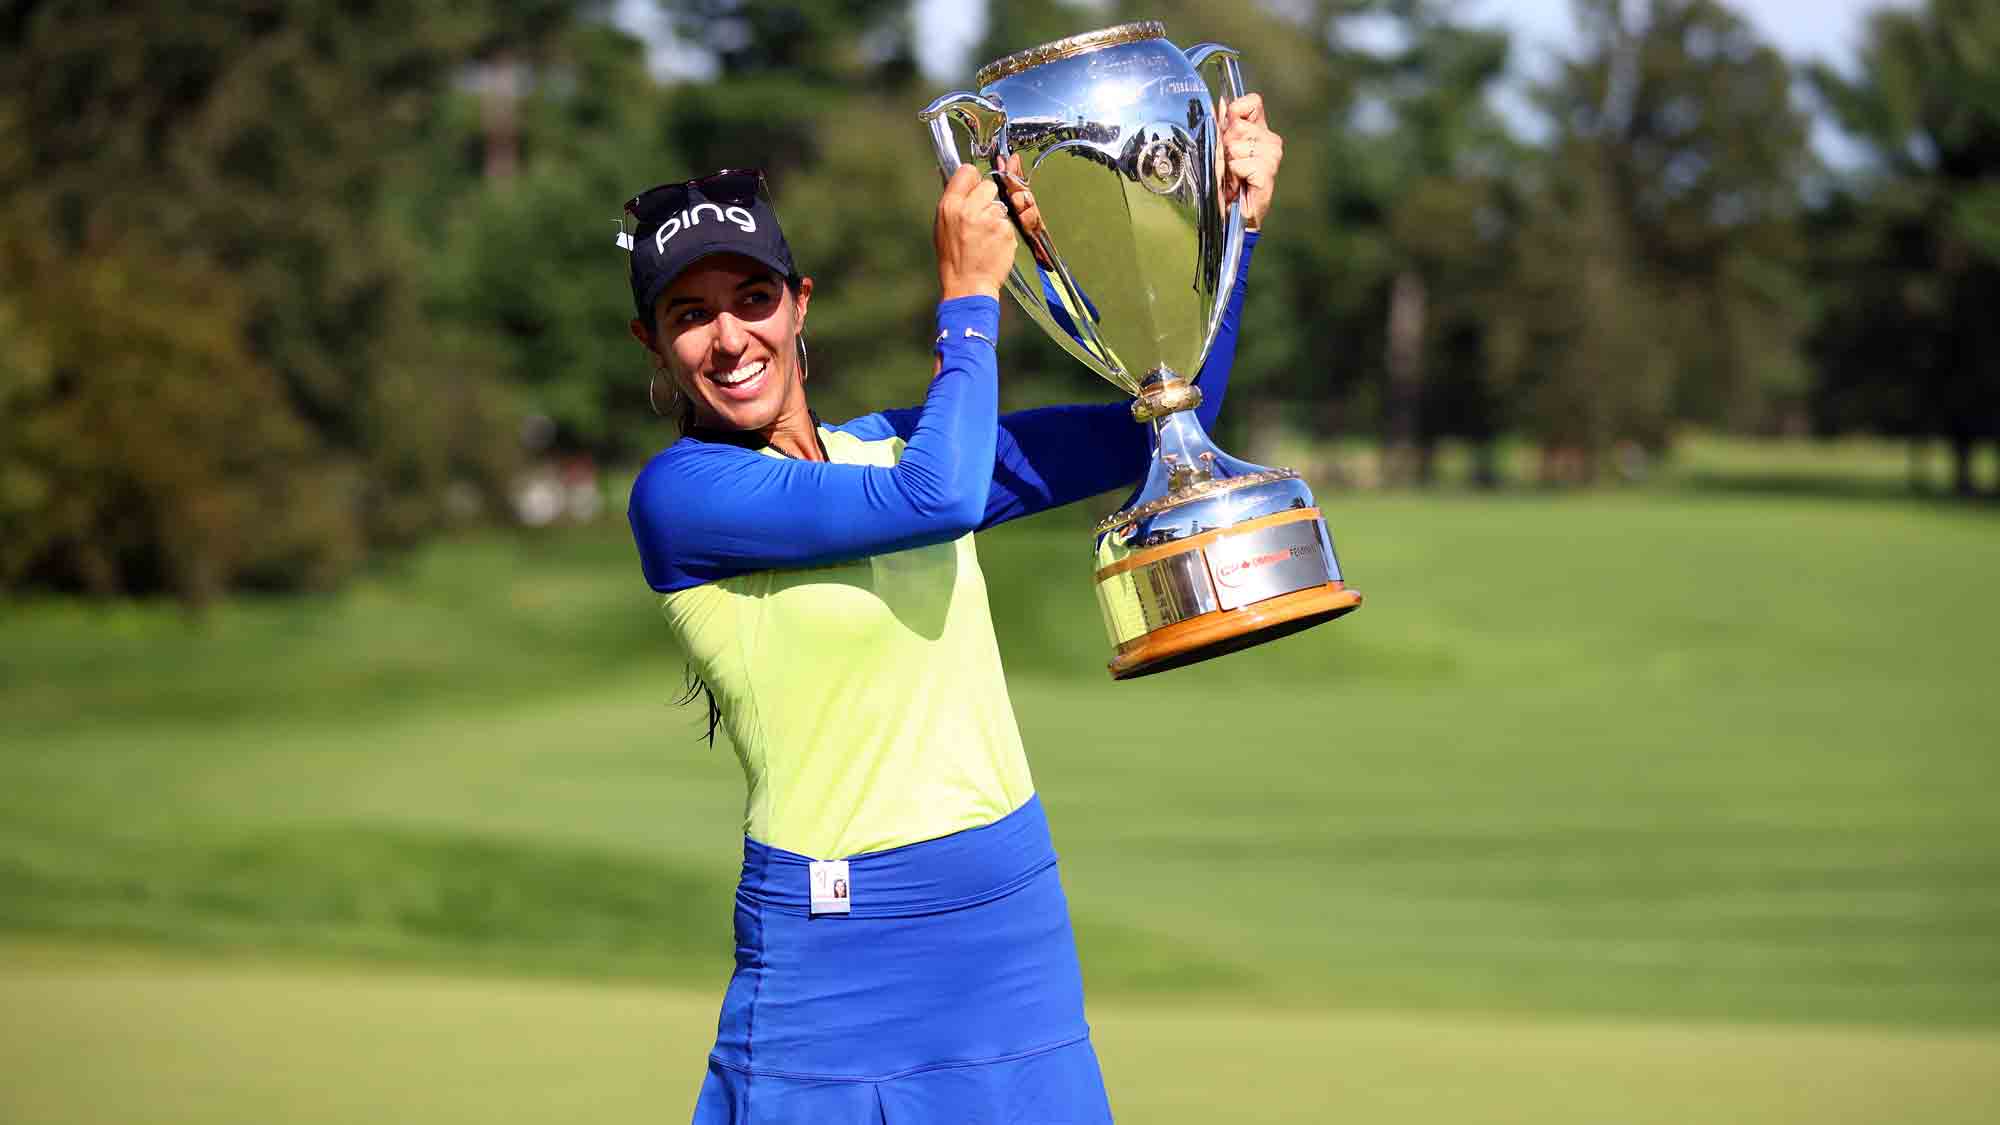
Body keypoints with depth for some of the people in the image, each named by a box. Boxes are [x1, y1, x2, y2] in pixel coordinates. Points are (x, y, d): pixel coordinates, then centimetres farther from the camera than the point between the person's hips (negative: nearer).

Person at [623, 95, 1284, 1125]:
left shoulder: (891, 447, 9)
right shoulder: (678, 491, -10)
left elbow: (1158, 426, 12)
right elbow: (937, 497, -21)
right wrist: (969, 292, -10)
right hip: (833, 946, -5)